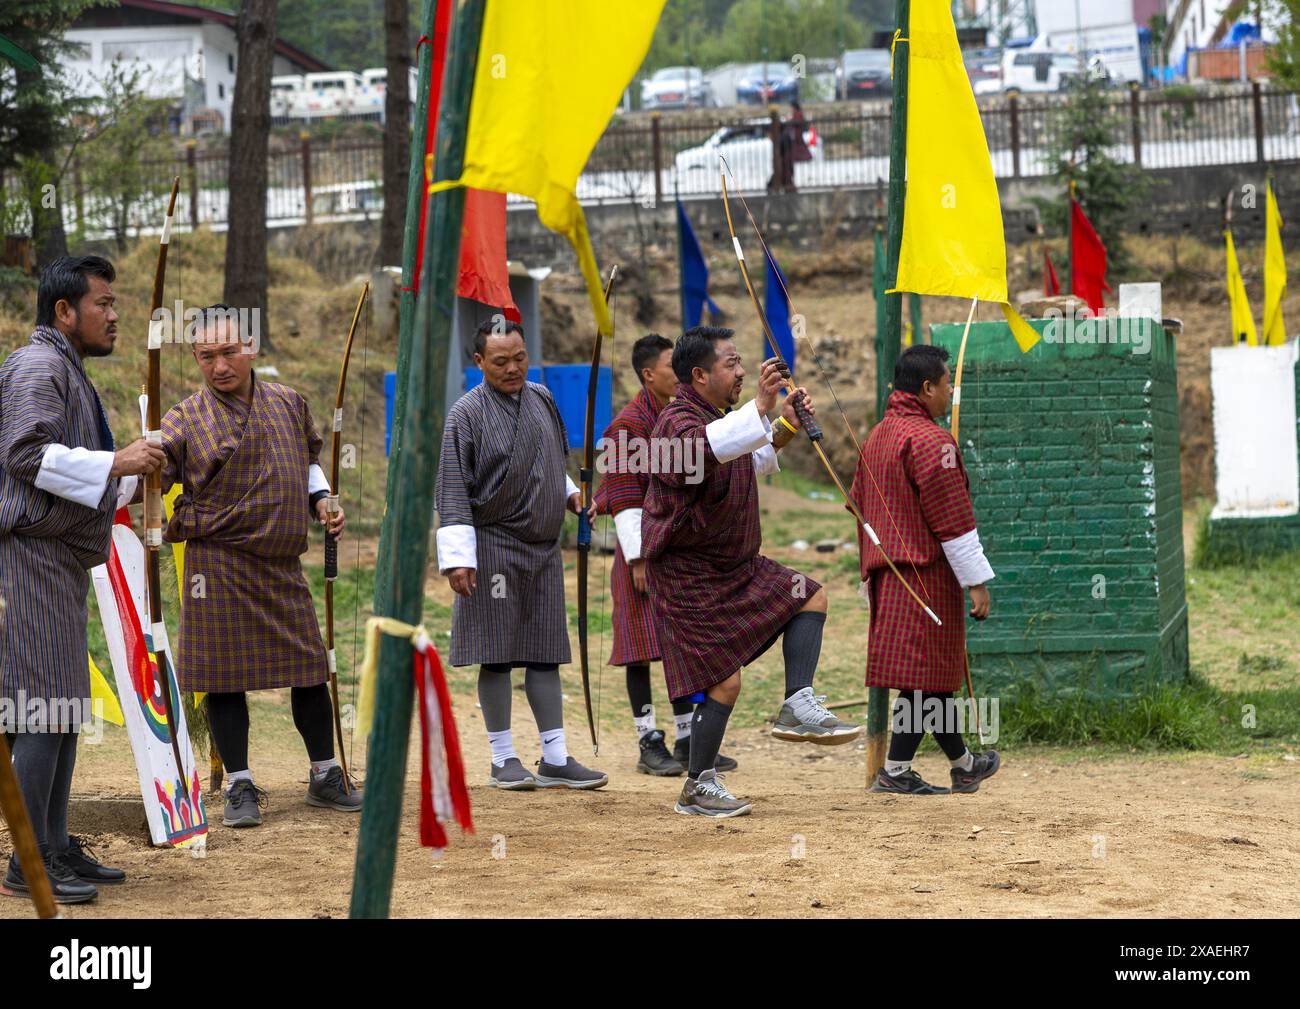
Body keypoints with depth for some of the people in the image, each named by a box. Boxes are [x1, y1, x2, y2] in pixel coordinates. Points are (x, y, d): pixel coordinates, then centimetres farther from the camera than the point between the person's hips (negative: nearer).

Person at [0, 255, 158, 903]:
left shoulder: (68, 370, 23)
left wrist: (133, 471, 15)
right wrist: (113, 464, -21)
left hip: (61, 559, 11)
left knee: (64, 707, 12)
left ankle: (57, 849, 17)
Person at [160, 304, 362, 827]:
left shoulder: (289, 403, 8)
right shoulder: (186, 420, -6)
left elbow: (310, 458, 25)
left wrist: (321, 500, 11)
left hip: (283, 565, 4)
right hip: (219, 564, -4)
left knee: (311, 667, 8)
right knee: (225, 675, -1)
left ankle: (325, 777, 23)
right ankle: (239, 788, 12)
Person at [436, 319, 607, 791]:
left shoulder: (541, 398, 9)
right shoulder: (467, 413, -10)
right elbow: (453, 490, -13)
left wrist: (568, 492, 11)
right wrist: (457, 557, -18)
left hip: (543, 547, 6)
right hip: (494, 548, -6)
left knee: (545, 654, 8)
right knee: (497, 656, -1)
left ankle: (555, 759, 12)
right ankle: (503, 760, 7)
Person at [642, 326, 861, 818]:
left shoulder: (718, 416, 10)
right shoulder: (677, 423, -21)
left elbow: (746, 467, 28)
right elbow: (701, 450, -46)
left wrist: (785, 429, 15)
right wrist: (760, 407, -50)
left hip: (735, 565, 10)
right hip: (690, 576, -10)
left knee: (810, 598, 11)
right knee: (724, 681, -8)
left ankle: (798, 707, 4)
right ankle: (698, 787, 6)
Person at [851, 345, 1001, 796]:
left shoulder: (876, 437, 15)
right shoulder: (930, 441, -15)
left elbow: (860, 506, 22)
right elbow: (952, 520, -16)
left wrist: (870, 569, 28)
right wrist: (977, 582, -12)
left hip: (886, 573, 10)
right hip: (927, 574, -10)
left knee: (938, 672, 14)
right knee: (926, 673, -4)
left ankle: (963, 764, 19)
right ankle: (895, 771, 0)